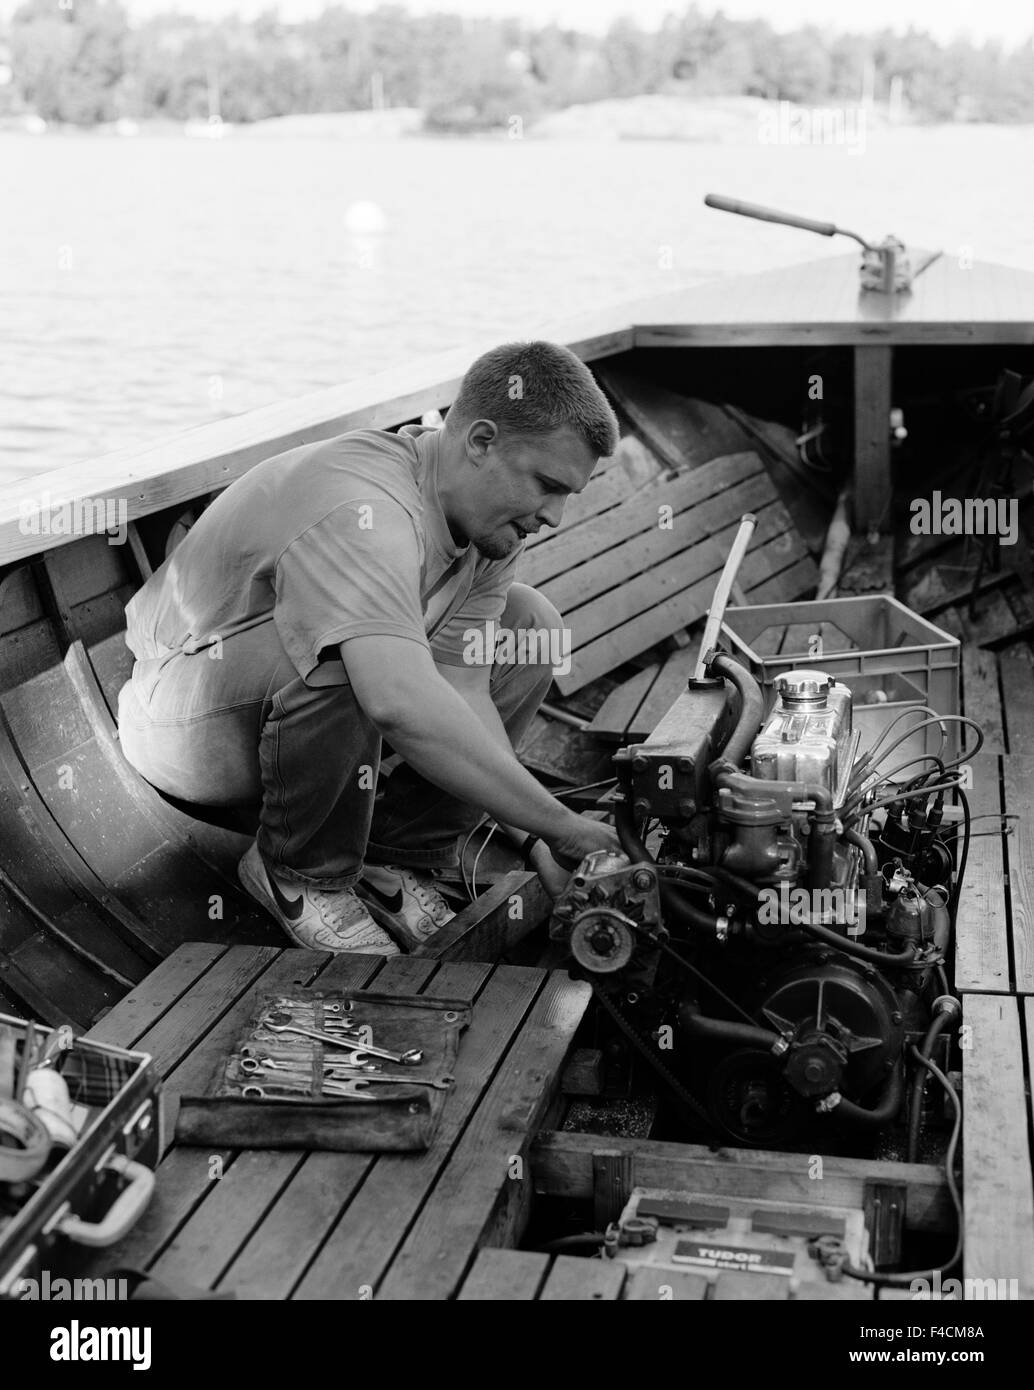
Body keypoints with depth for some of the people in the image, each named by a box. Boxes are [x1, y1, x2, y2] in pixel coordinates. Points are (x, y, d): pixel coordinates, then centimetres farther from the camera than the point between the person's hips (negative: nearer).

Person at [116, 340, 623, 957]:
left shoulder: (490, 517, -8)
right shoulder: (361, 512, -36)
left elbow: (462, 698, -15)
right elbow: (403, 704, -51)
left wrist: (536, 844, -26)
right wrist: (562, 828, -46)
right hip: (192, 719, -8)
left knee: (531, 623, -3)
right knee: (337, 650, -40)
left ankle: (392, 859, -1)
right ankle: (302, 875, -13)